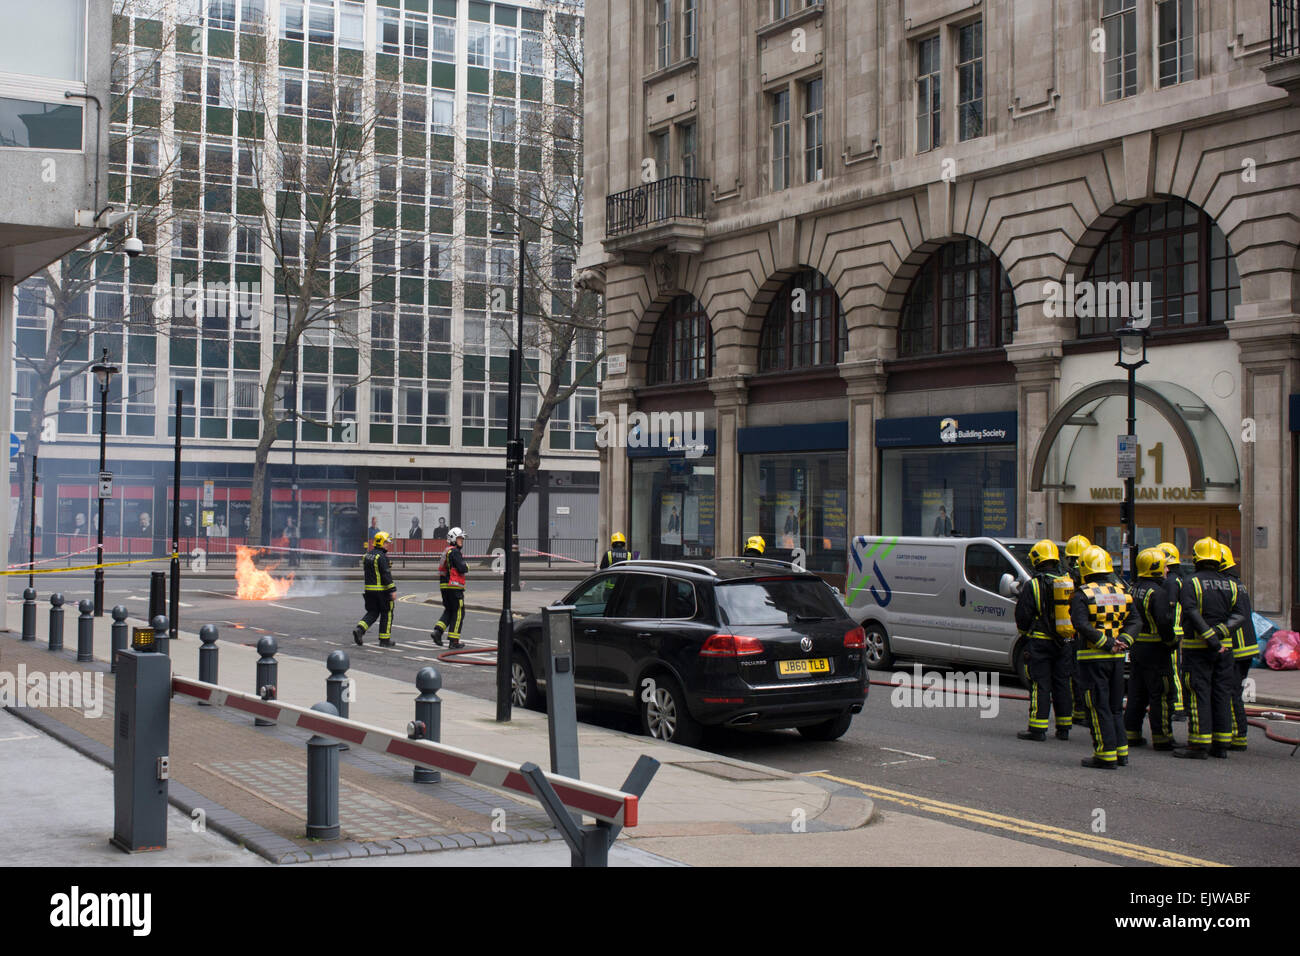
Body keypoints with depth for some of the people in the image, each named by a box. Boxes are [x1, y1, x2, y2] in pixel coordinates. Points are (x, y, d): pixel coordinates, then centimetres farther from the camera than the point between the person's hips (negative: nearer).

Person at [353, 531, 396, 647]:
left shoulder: (367, 555, 11)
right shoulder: (381, 556, -15)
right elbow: (386, 574, -19)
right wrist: (393, 590, -17)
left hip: (369, 589, 7)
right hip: (382, 590, -7)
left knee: (372, 612, 15)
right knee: (386, 613, 5)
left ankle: (359, 629, -8)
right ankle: (384, 640, 9)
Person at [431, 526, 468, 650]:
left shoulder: (446, 551, 19)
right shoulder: (454, 551, -12)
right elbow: (462, 568, -20)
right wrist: (467, 567, 3)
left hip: (444, 586, 9)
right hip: (454, 586, -9)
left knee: (448, 611, 17)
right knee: (458, 613, -1)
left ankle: (437, 631, -1)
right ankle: (453, 641, -1)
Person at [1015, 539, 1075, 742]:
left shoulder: (1033, 585, -10)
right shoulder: (1069, 583, 6)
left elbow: (1023, 616, -7)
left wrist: (1024, 631, 14)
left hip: (1041, 642, -5)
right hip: (1065, 642, 5)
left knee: (1040, 685, -1)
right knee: (1062, 683, 11)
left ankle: (1038, 728, -2)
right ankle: (1063, 728, 16)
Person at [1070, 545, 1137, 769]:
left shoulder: (1082, 595, -8)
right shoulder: (1122, 592, 8)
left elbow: (1081, 625, -20)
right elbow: (1135, 621, 1)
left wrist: (1107, 643, -17)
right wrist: (1121, 641, -7)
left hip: (1092, 658, -5)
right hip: (1117, 658, 5)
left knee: (1098, 707, -1)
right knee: (1115, 706, 16)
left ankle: (1106, 755, -2)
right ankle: (1121, 751, 19)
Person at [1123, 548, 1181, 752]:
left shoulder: (1134, 589, 11)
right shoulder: (1157, 593, -18)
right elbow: (1164, 622, -24)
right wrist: (1172, 641, -11)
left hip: (1136, 648, 9)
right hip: (1155, 650, -9)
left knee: (1136, 693, 15)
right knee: (1161, 695, -2)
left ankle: (1131, 733, 19)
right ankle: (1161, 737, 0)